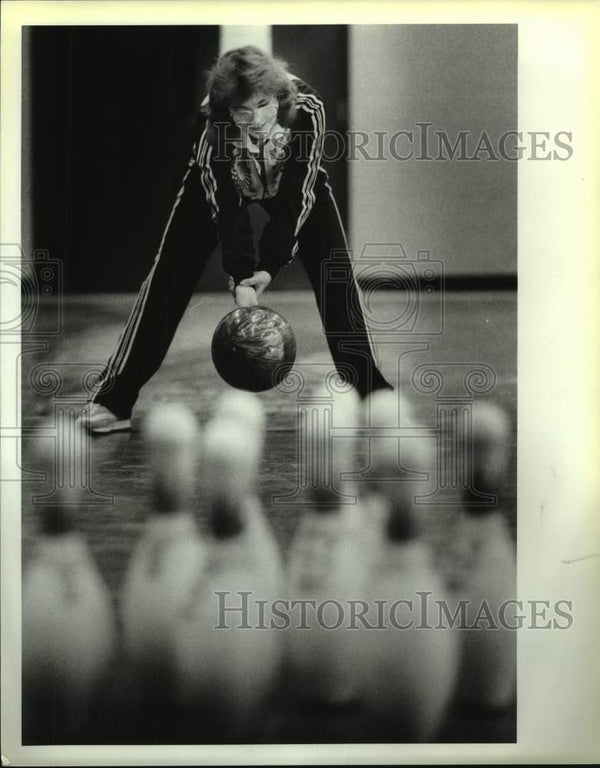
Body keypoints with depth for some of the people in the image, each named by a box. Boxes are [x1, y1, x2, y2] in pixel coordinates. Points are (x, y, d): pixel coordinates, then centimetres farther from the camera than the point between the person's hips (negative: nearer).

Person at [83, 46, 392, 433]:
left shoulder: (308, 108, -36)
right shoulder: (211, 121, -37)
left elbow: (296, 197, -30)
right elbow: (225, 203, -32)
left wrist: (270, 266, -36)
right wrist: (241, 277, -40)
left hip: (295, 182, 1)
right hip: (218, 182, -1)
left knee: (335, 275, -12)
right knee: (170, 277, -9)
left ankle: (370, 389, 0)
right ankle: (115, 399, -4)